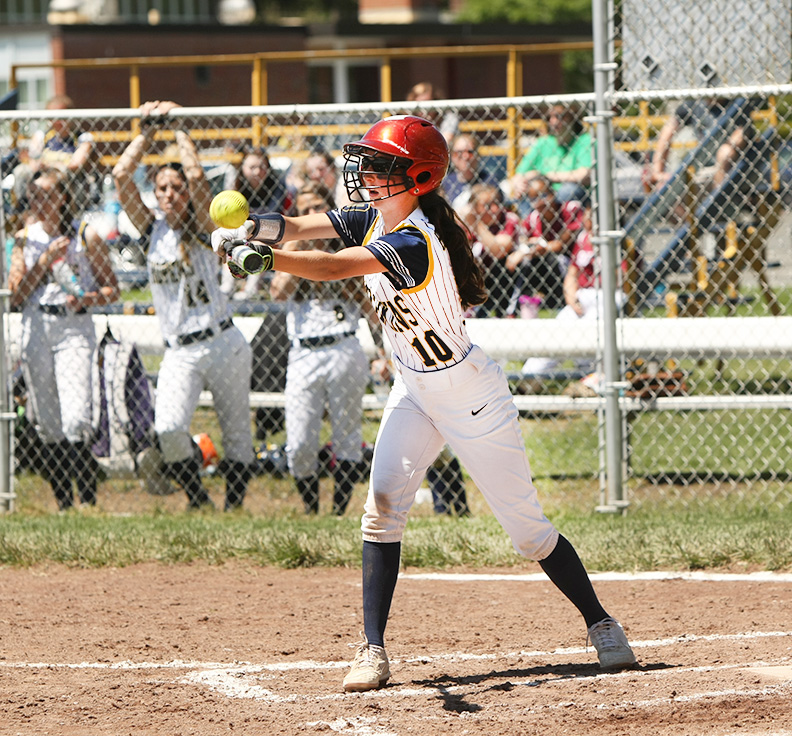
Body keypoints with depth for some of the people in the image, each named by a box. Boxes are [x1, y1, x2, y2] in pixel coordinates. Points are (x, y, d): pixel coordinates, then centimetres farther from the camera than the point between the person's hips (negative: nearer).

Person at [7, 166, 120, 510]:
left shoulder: (86, 237, 1)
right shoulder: (26, 238, 10)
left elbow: (112, 289, 5)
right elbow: (15, 295, 3)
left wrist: (87, 299, -15)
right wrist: (45, 260, -6)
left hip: (75, 329, -4)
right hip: (36, 330, 4)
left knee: (75, 420, -18)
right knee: (48, 426, 5)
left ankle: (88, 501, -16)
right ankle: (63, 505, 13)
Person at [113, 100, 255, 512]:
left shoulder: (202, 229, 2)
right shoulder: (151, 230, 9)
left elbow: (196, 176, -14)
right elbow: (121, 175, 2)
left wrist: (179, 129, -3)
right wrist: (148, 131, 4)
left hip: (223, 344, -1)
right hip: (179, 352, 1)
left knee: (236, 433, 4)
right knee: (168, 429, -19)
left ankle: (234, 504, 19)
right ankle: (196, 497, 1)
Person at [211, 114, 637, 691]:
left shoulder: (414, 243, -29)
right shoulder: (373, 221, -2)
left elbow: (331, 268, -42)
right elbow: (303, 228, -11)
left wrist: (258, 257, -54)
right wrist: (250, 230, -32)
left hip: (469, 394, -8)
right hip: (414, 389, 8)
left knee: (525, 525, 1)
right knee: (383, 504, -9)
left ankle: (600, 623, 19)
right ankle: (373, 648, -8)